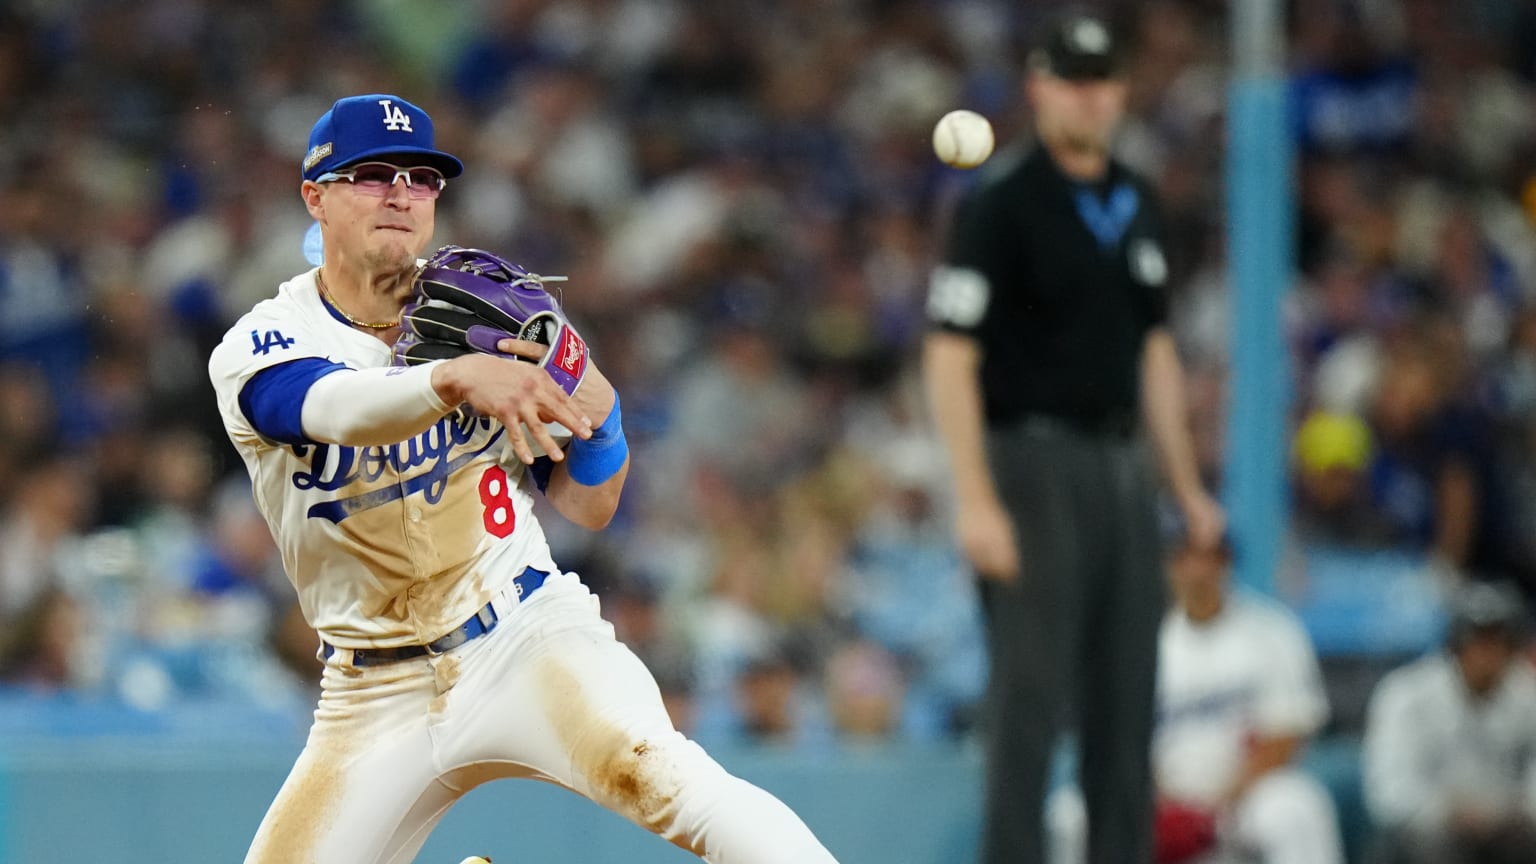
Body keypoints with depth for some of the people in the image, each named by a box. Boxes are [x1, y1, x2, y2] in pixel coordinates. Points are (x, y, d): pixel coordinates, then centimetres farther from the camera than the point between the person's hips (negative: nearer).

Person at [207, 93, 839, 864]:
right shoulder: (256, 351, -5)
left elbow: (589, 508, 7)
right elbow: (337, 409, -31)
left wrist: (597, 414, -16)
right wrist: (456, 378, -51)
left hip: (529, 634, -1)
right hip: (378, 695, 1)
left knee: (654, 772, -29)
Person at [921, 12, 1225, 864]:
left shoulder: (1135, 203, 14)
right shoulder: (999, 203, -8)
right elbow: (950, 356, -13)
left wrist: (1187, 489, 17)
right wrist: (975, 501, -20)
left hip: (1122, 468, 7)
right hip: (1035, 464, -7)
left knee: (1127, 700, 8)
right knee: (1030, 696, -9)